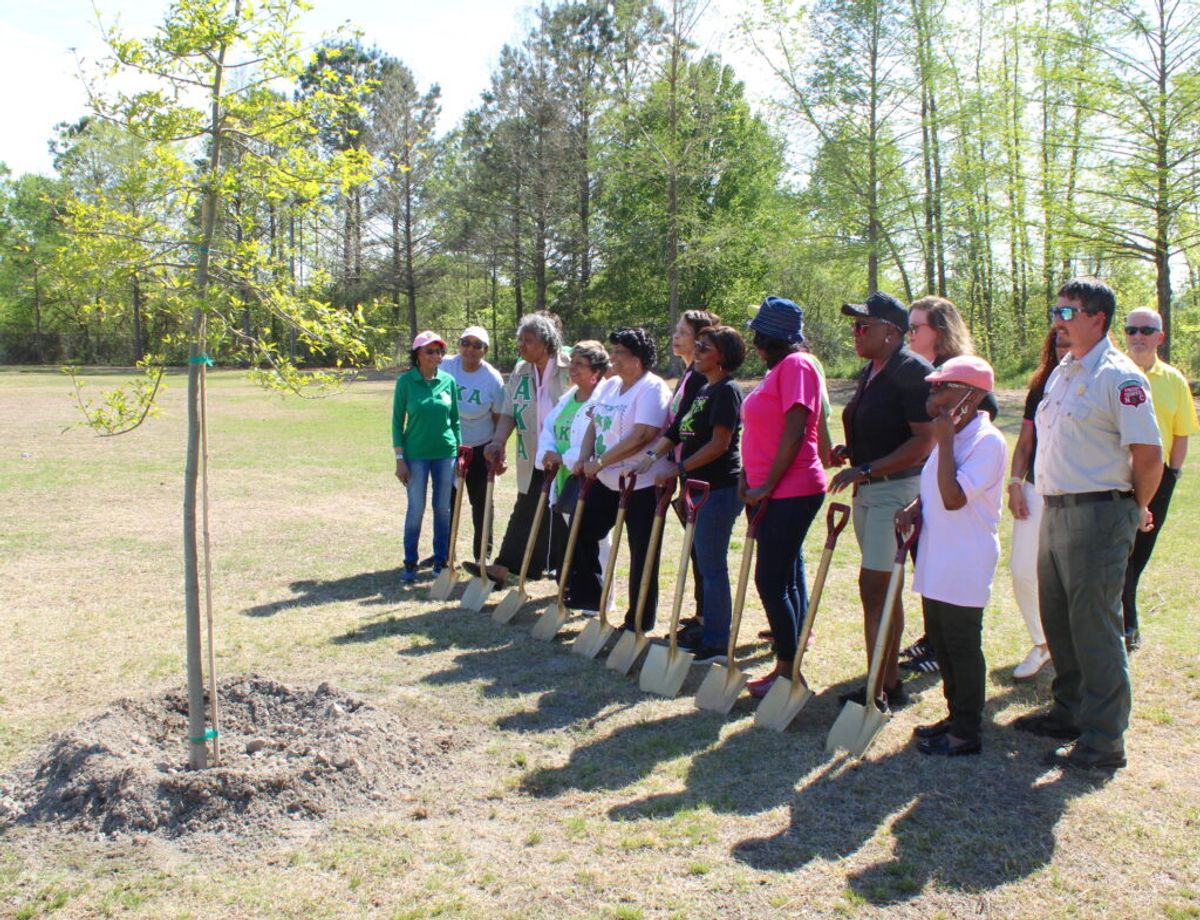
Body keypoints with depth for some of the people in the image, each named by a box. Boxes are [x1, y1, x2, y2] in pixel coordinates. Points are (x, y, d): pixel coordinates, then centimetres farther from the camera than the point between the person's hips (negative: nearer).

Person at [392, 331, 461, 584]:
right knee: (416, 509, 1)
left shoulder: (448, 381, 2)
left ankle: (441, 561, 19)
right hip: (416, 454, -2)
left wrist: (459, 453, 6)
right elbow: (397, 421, -3)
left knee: (443, 508, 7)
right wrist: (400, 459, -7)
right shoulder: (406, 381, -5)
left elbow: (455, 420, 9)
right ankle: (410, 563, 13)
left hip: (445, 452, 2)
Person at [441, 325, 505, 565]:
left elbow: (500, 418, -6)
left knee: (481, 502, 8)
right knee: (446, 501, 11)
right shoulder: (445, 367, -9)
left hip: (480, 448, -2)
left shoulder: (493, 379, -13)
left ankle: (483, 554, 20)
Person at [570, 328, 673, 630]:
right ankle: (586, 595, 26)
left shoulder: (652, 388, -16)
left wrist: (600, 462, -23)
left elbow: (641, 436, -25)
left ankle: (639, 622, 13)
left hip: (643, 483, -8)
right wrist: (584, 458, -5)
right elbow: (594, 425, 13)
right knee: (582, 531, 10)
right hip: (607, 480, 8)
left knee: (642, 554, 2)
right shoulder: (608, 386, 10)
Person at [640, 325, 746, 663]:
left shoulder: (727, 391, -12)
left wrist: (679, 469, -18)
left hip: (719, 488, -10)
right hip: (701, 486, 10)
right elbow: (678, 432, 17)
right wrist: (653, 454, 2)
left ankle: (716, 645, 2)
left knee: (711, 565, -6)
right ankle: (708, 632, 27)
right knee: (701, 562, 16)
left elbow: (719, 444, -20)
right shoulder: (703, 390, 17)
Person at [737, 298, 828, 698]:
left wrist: (768, 485, -18)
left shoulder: (796, 365, -13)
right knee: (785, 580, 14)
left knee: (771, 580, -8)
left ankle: (787, 670, 1)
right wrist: (748, 478, 12)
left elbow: (795, 432, -20)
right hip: (773, 492, 10)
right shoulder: (778, 368, 17)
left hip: (791, 491, -10)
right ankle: (789, 667, 22)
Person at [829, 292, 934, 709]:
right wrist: (847, 451, 5)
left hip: (898, 489, -10)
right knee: (884, 588, 14)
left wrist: (865, 470, -23)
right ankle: (888, 681, 23)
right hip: (867, 489, 10)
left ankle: (880, 687, -3)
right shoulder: (869, 373, 14)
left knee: (874, 586, -10)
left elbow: (925, 442, -21)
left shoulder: (913, 371, -14)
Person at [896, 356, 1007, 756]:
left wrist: (944, 441, -23)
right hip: (936, 560, 9)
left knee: (962, 647, 1)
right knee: (940, 641, 17)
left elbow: (953, 498, -26)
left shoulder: (987, 440, -17)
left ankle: (967, 733, 13)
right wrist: (913, 510, 2)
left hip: (965, 566, -9)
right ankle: (956, 716, 32)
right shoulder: (950, 435, 11)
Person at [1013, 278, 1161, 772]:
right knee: (1058, 620, 17)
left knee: (1095, 628, -3)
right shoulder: (1062, 373, 14)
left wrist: (1134, 510, -4)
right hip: (1056, 510, 9)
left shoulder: (1117, 376, -15)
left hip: (1097, 515, -9)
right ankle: (1068, 712, 32)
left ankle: (1103, 740, 6)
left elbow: (1149, 456, -17)